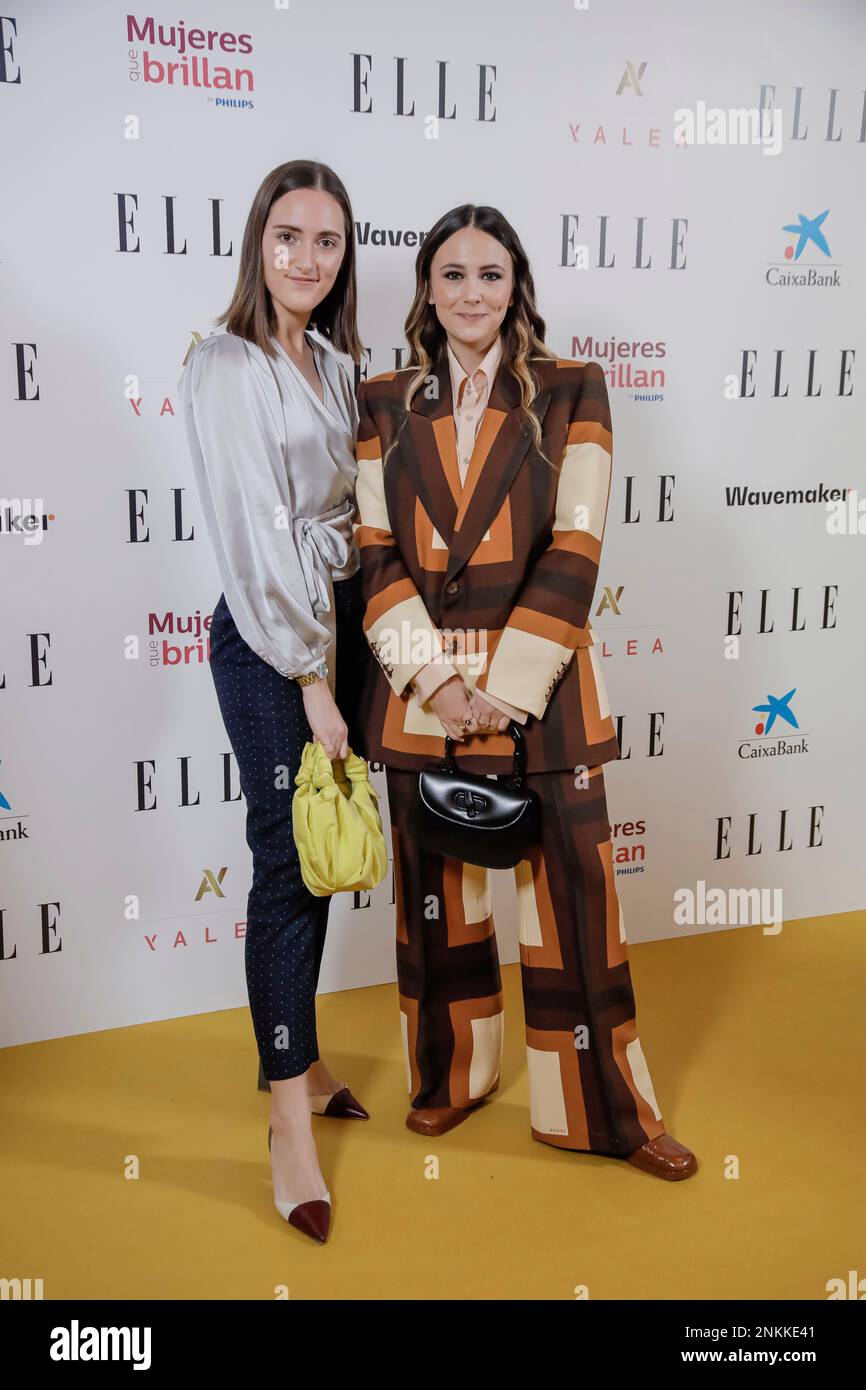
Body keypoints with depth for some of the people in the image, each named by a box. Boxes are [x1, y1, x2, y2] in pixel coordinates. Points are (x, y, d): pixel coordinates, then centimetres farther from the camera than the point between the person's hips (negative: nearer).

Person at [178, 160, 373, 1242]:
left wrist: (352, 641, 7)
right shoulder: (226, 366, -11)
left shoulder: (331, 361, 13)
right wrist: (312, 680, -16)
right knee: (287, 866, -2)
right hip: (269, 641, -7)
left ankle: (296, 1054, 31)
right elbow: (256, 535, -16)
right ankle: (290, 1114, 11)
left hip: (338, 623, 7)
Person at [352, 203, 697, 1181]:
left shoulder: (570, 392, 1)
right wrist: (434, 678, -11)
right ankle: (452, 1077, 34)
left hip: (539, 685, -2)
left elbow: (574, 550, -6)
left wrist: (507, 684, -13)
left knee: (572, 893, 4)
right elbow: (374, 551, 1)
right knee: (434, 891, 13)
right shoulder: (384, 404, 7)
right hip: (421, 688, 2)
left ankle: (601, 1108, 22)